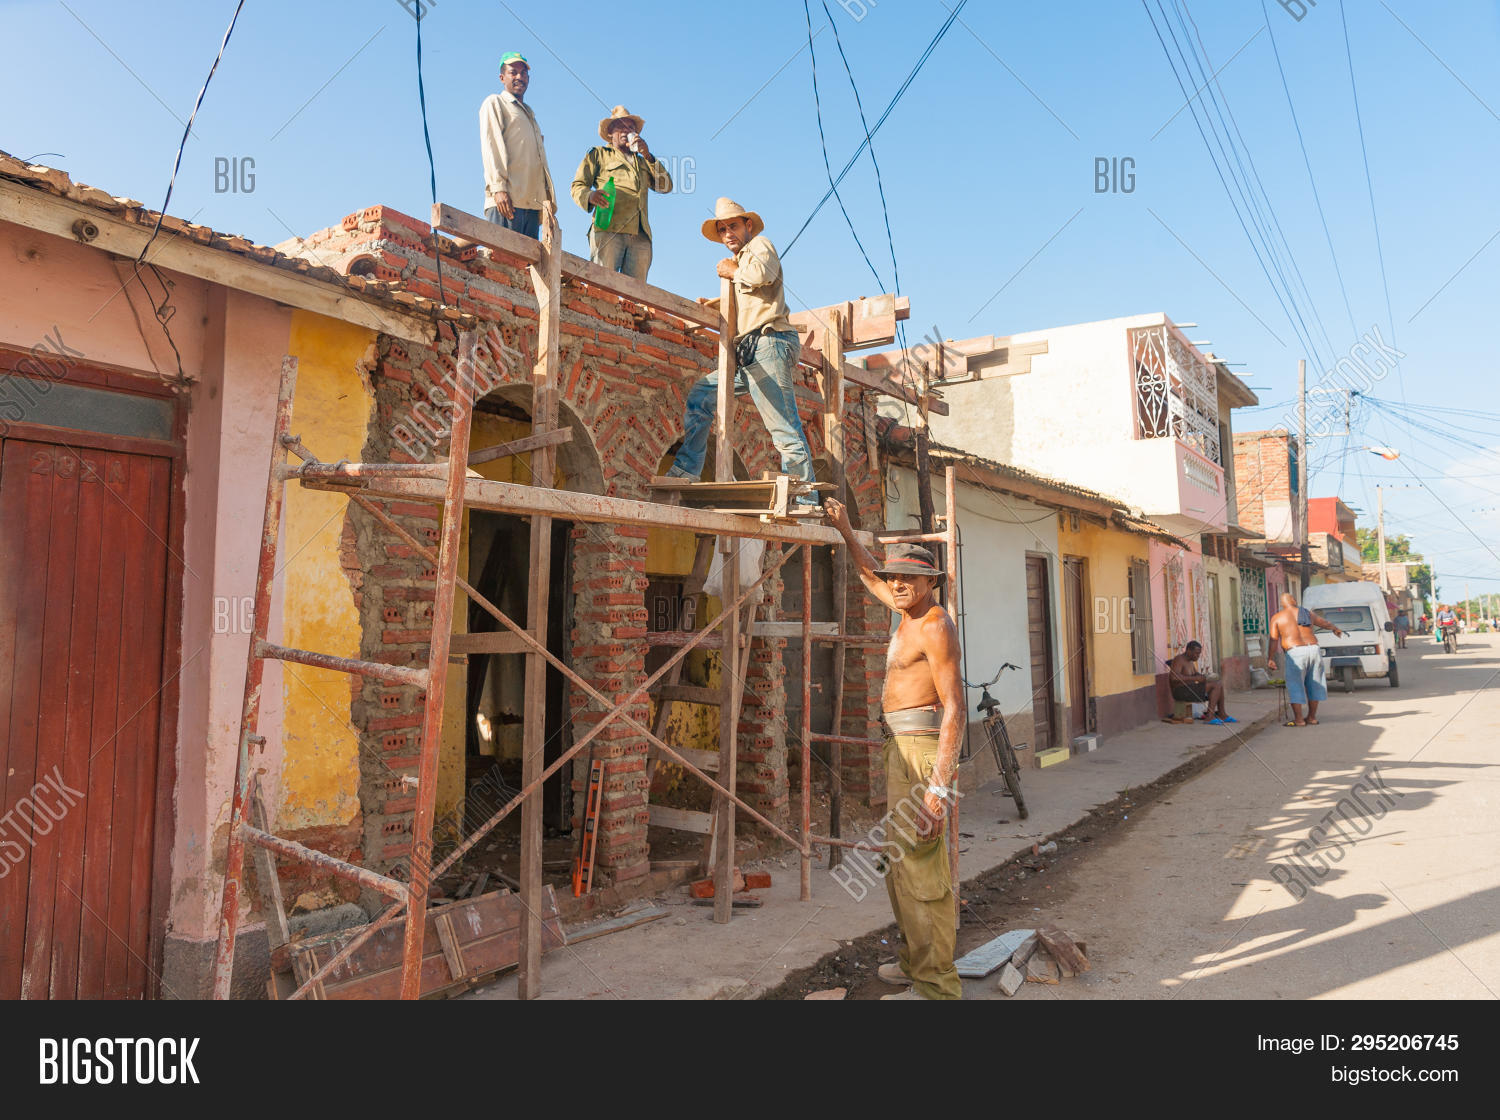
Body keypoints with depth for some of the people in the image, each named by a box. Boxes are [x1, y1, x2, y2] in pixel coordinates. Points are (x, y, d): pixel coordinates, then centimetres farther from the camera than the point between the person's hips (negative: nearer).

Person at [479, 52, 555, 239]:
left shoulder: (530, 113, 34)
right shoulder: (495, 102, 12)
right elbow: (490, 145, -3)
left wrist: (549, 201, 15)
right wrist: (498, 187, -18)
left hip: (533, 201, 7)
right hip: (507, 199, -7)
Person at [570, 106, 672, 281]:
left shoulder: (642, 161, 35)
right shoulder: (598, 154, 24)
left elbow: (665, 186, 21)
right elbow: (578, 186, 14)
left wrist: (648, 156, 11)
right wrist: (589, 196, -10)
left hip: (640, 235, 3)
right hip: (607, 229, -3)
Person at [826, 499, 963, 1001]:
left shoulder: (935, 626, -15)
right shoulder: (910, 613, 11)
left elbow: (955, 711, -22)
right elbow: (870, 577, 32)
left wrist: (938, 789, -27)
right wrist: (846, 530, 29)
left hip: (923, 749, -10)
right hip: (902, 748, 10)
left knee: (921, 867, -8)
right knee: (901, 862, 18)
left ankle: (935, 986, 0)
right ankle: (916, 960, 32)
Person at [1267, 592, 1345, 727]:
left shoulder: (1277, 617, 2)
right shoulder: (1308, 613, 14)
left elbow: (1273, 640, -5)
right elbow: (1325, 623, 32)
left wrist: (1270, 658, -3)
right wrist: (1336, 629, 53)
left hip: (1295, 653, -5)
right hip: (1313, 649, 5)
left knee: (1295, 686, 0)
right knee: (1313, 684, 16)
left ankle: (1298, 719, -2)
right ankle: (1312, 717, 24)